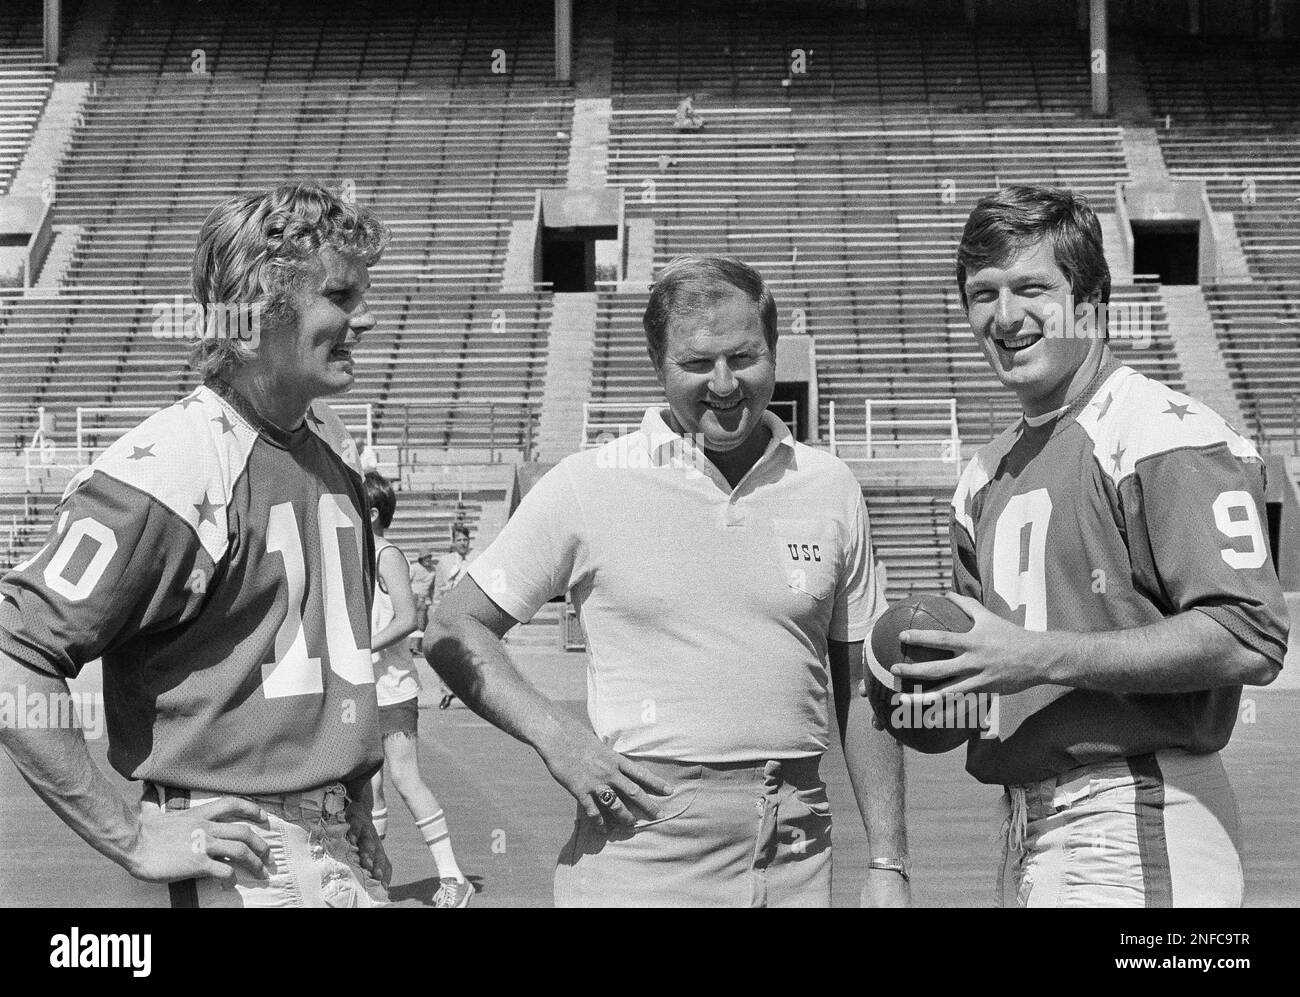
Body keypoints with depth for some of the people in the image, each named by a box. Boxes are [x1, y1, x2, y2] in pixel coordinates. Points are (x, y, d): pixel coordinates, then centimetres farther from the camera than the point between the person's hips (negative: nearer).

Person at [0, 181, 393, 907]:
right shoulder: (167, 470, -15)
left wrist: (358, 822, 16)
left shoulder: (333, 447, 10)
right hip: (249, 855, -7)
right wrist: (133, 839, -15)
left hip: (348, 850, 7)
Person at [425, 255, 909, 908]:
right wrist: (552, 734, -9)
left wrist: (888, 865, 8)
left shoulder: (830, 490, 9)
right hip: (640, 846, -3)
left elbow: (862, 689, 12)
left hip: (797, 853, 3)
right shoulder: (589, 485, 0)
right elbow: (454, 629, 5)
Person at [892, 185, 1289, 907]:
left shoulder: (1165, 436, -10)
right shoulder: (986, 474, 18)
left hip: (1137, 831, -8)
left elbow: (1250, 640, -19)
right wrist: (935, 685, 3)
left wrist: (1041, 657, -20)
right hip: (1025, 834, 8)